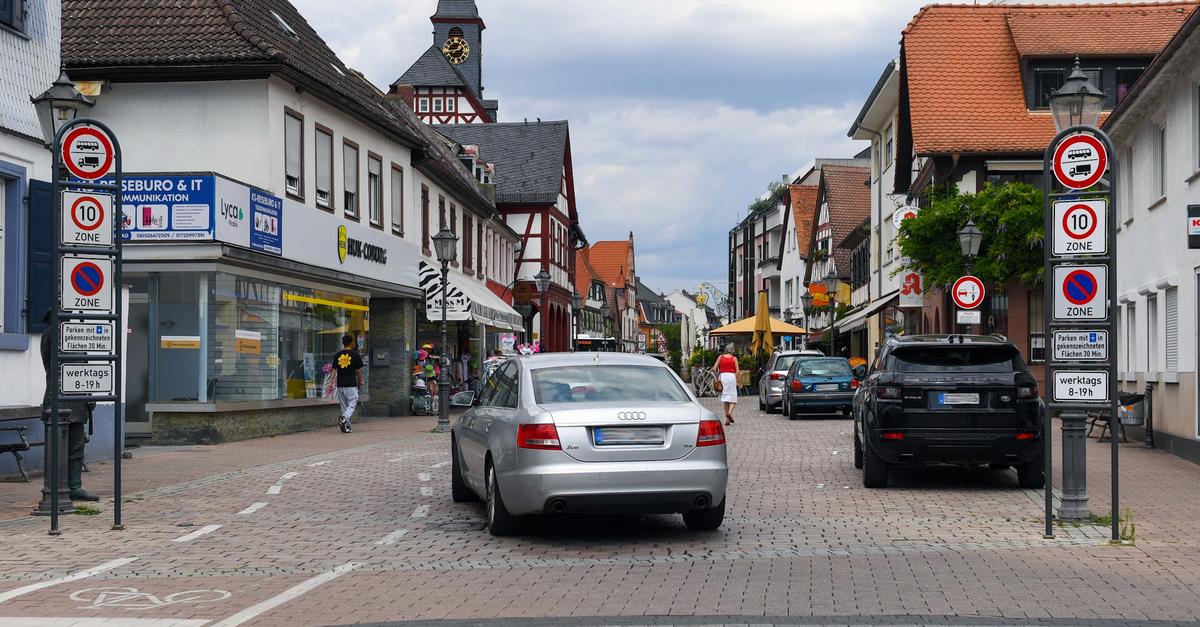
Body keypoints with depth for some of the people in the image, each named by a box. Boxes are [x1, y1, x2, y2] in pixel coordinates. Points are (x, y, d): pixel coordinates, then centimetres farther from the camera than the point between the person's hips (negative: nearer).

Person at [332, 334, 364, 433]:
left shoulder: (337, 355, 5)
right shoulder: (355, 354, -4)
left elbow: (334, 370, 3)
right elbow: (358, 370, -1)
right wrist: (360, 382, 14)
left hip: (340, 384, 4)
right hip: (351, 384, -4)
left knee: (344, 405, 11)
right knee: (352, 403, -1)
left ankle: (346, 426, 12)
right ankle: (344, 418, -26)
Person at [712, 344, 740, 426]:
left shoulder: (720, 357, 8)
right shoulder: (734, 358, 4)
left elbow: (714, 369, 1)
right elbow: (737, 371, -2)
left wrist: (717, 377, 12)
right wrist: (737, 381, 4)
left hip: (722, 376, 2)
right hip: (731, 376, -2)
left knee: (725, 398, 7)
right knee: (733, 398, 3)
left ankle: (727, 419, 2)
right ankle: (730, 412, -25)